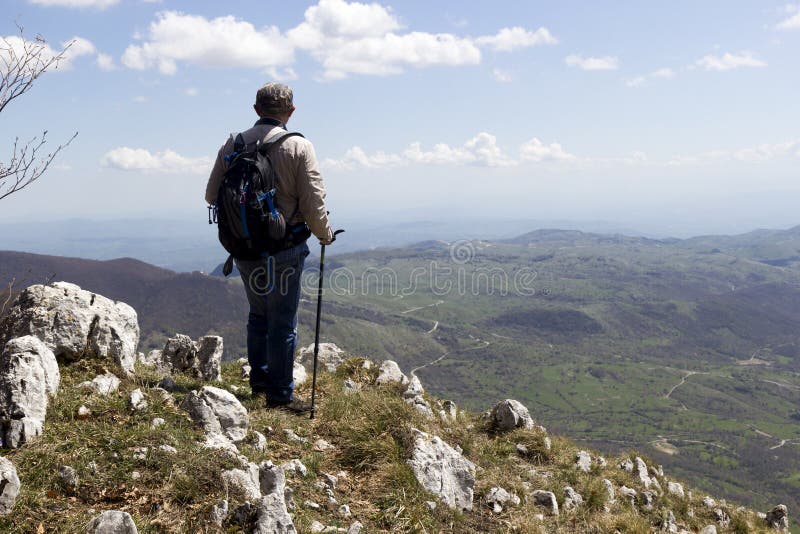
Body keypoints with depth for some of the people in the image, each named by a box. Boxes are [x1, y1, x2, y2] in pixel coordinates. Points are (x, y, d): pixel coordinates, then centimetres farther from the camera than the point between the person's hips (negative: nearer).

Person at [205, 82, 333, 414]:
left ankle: (259, 379, 33)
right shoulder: (298, 147, -9)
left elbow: (212, 195, 5)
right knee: (283, 322, 5)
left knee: (258, 314, 22)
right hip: (284, 248, -4)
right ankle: (280, 394, 12)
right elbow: (313, 202, -12)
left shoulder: (232, 145, 1)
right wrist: (325, 235, 6)